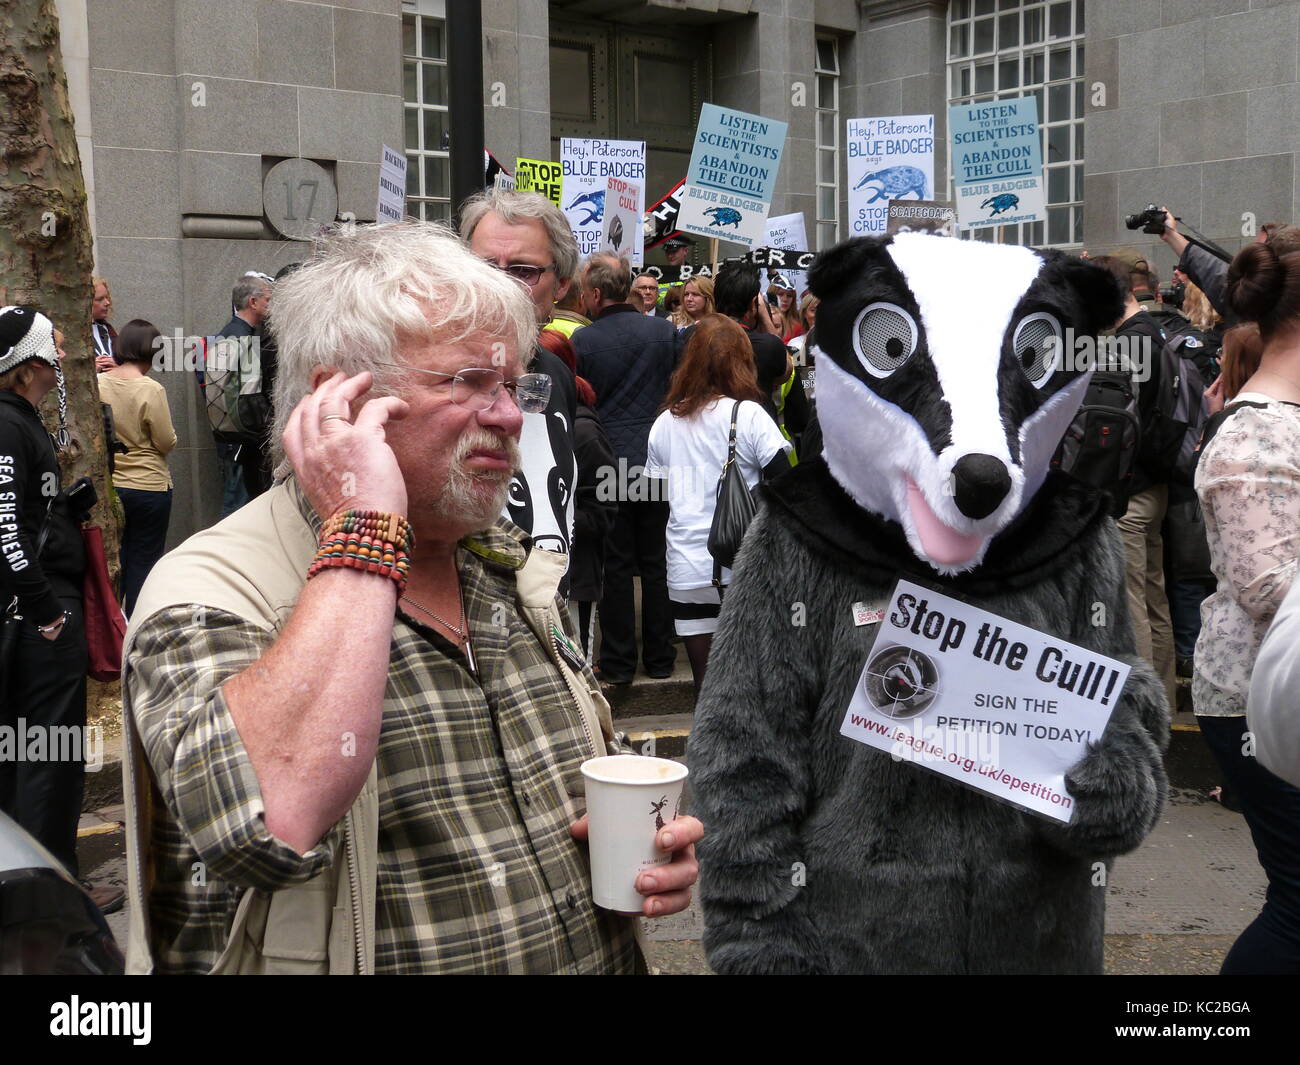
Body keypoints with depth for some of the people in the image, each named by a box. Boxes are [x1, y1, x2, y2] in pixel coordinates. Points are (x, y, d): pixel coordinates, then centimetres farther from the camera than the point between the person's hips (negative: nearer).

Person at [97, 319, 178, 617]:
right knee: (144, 560, 5)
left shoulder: (98, 384, -2)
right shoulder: (151, 390, -17)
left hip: (109, 486, 5)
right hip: (148, 486, -5)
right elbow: (166, 442, -13)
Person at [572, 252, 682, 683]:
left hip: (607, 465, -3)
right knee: (657, 562, 11)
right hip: (660, 461, 3)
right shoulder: (665, 331, -1)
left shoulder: (582, 340, -10)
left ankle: (618, 661, 11)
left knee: (615, 565, 5)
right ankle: (660, 657, 18)